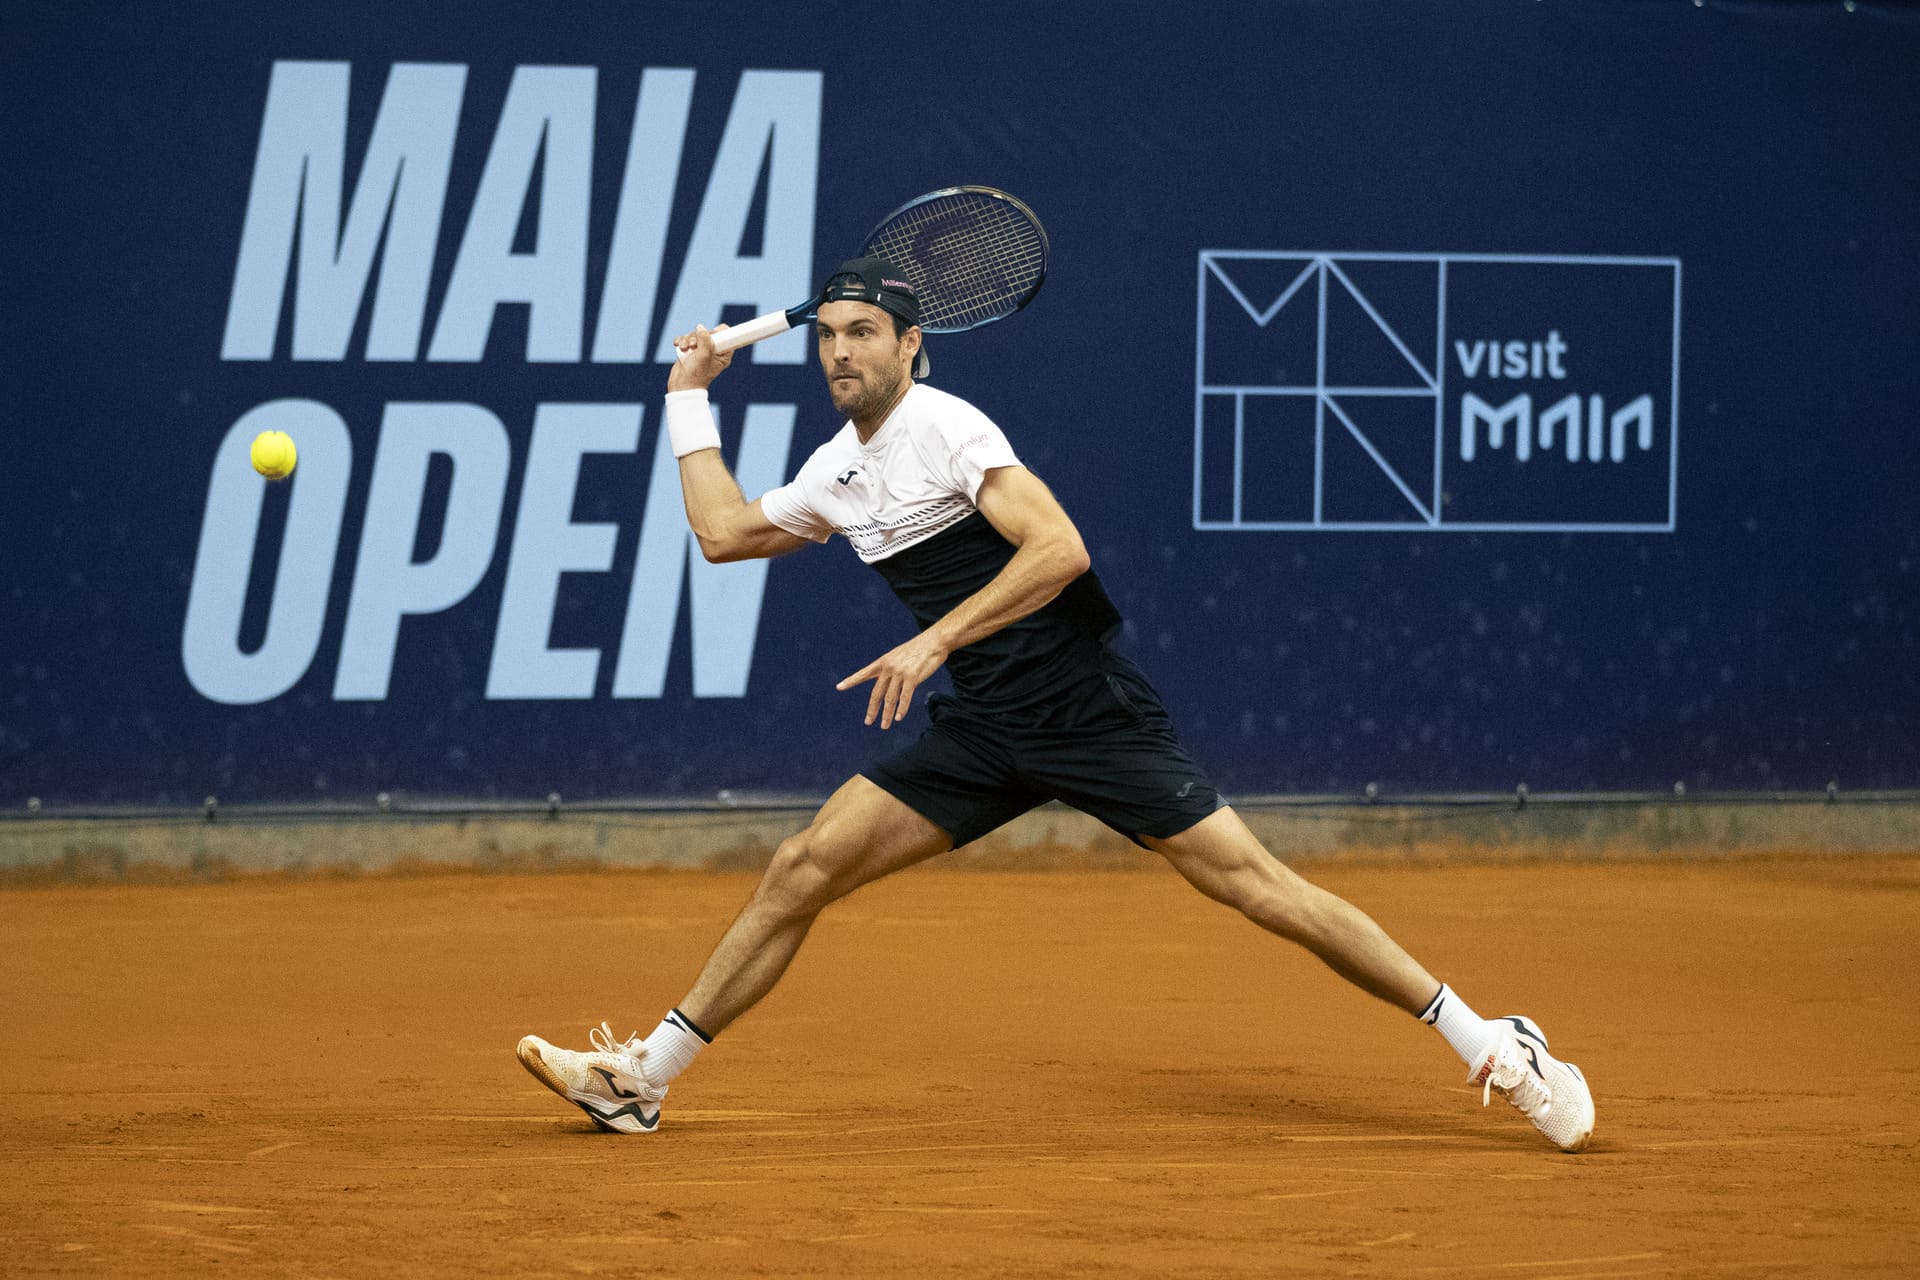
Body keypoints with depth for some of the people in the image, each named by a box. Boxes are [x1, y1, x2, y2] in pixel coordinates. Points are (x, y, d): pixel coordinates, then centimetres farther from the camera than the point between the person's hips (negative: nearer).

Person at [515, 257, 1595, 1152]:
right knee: (802, 872, 0)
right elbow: (725, 531, 28)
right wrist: (691, 397, 27)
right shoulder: (841, 467, 13)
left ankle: (1492, 1046, -8)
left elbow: (1060, 550, -24)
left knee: (1258, 886, -12)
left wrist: (938, 640, -28)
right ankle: (643, 1080, 9)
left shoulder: (945, 426, -12)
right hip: (985, 732, 7)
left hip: (1089, 711, -7)